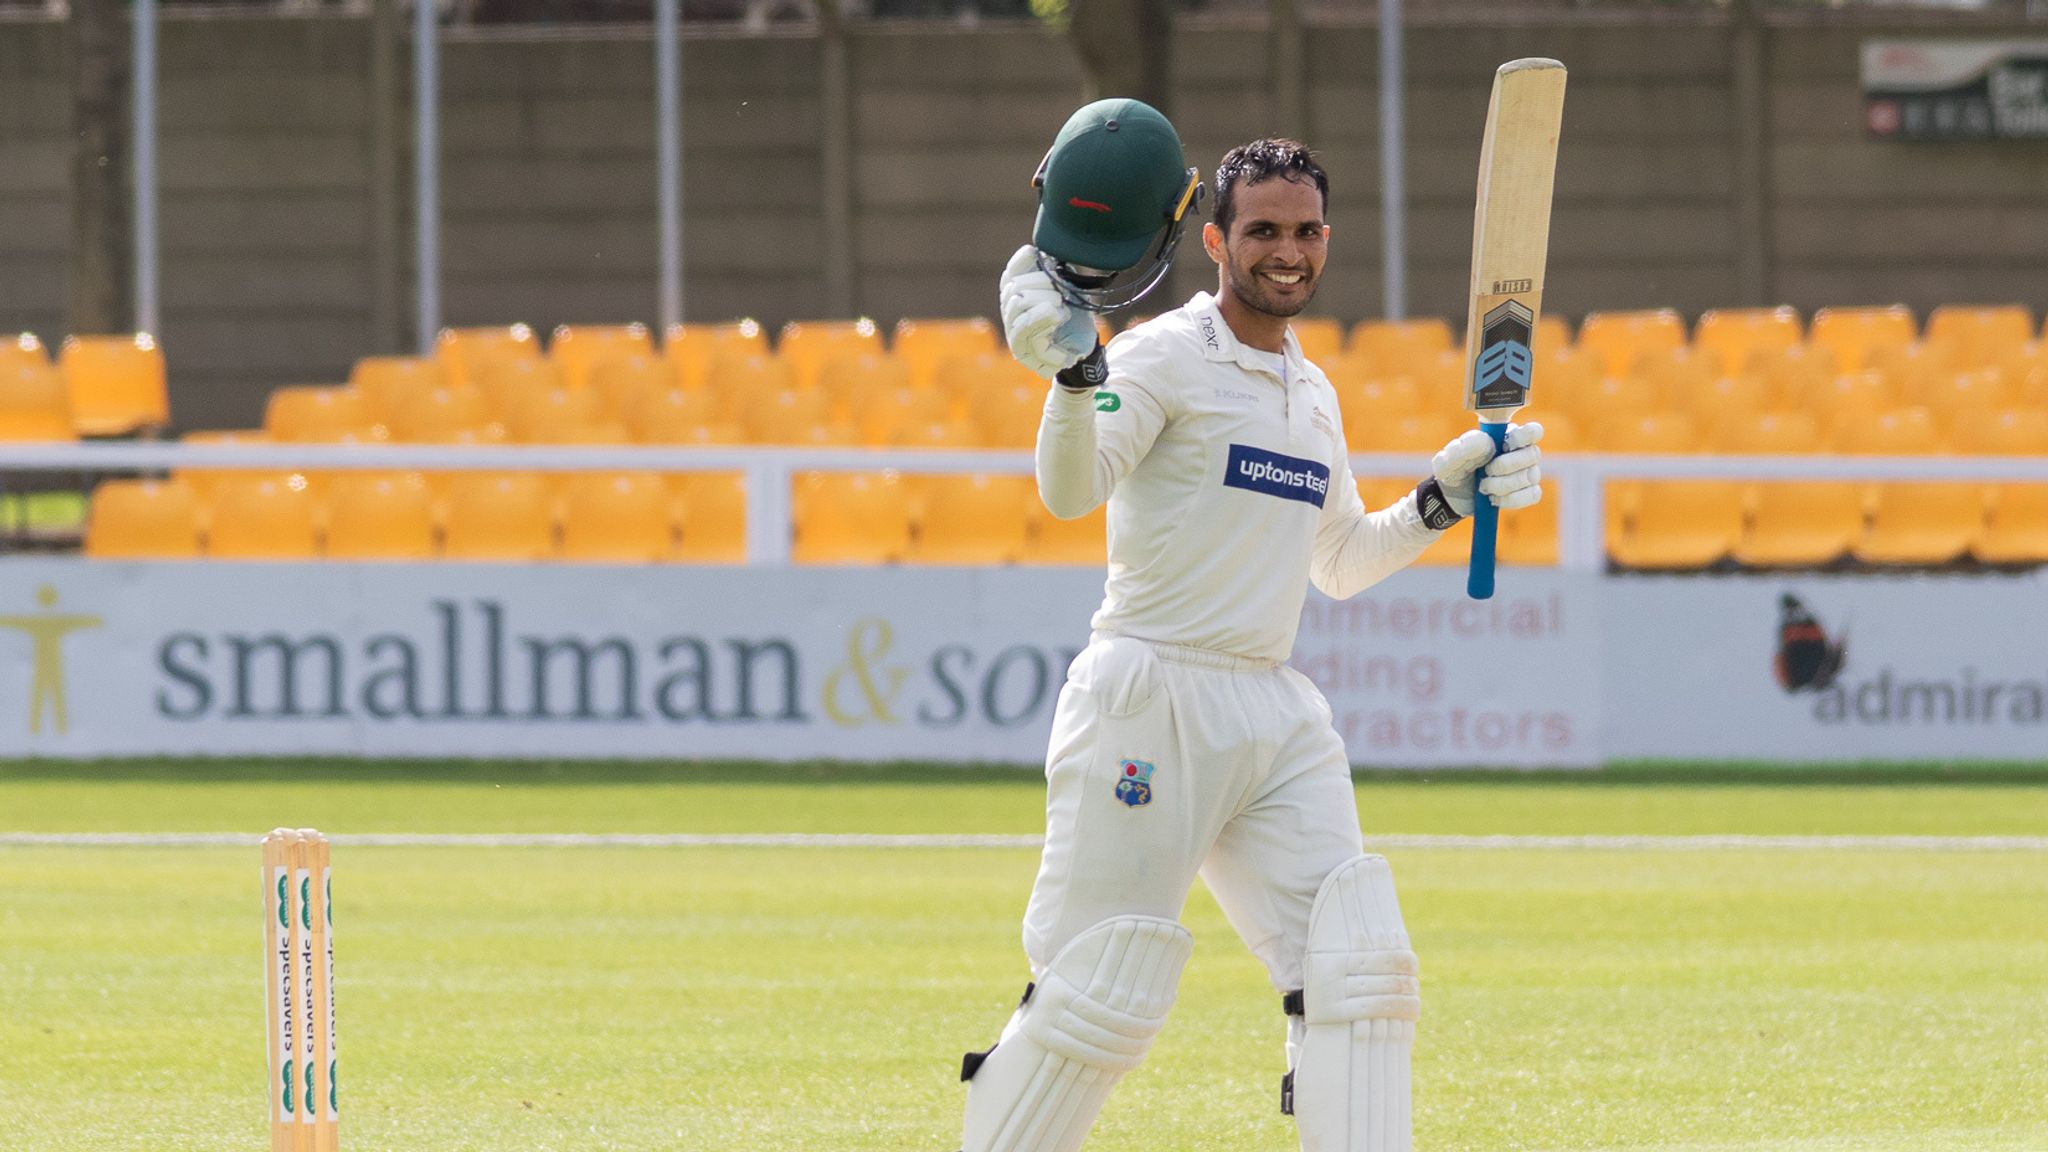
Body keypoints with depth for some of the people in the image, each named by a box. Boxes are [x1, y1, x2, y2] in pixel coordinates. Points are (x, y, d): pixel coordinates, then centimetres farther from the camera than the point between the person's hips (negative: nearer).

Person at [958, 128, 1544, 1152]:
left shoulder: (1314, 396, 18)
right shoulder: (1164, 357, -5)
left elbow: (1341, 563, 29)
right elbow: (1071, 489, -22)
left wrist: (1443, 500, 14)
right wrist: (1074, 376, -40)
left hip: (1275, 720, 7)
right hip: (1147, 705, -7)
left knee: (1357, 971, -5)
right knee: (1098, 994, -8)